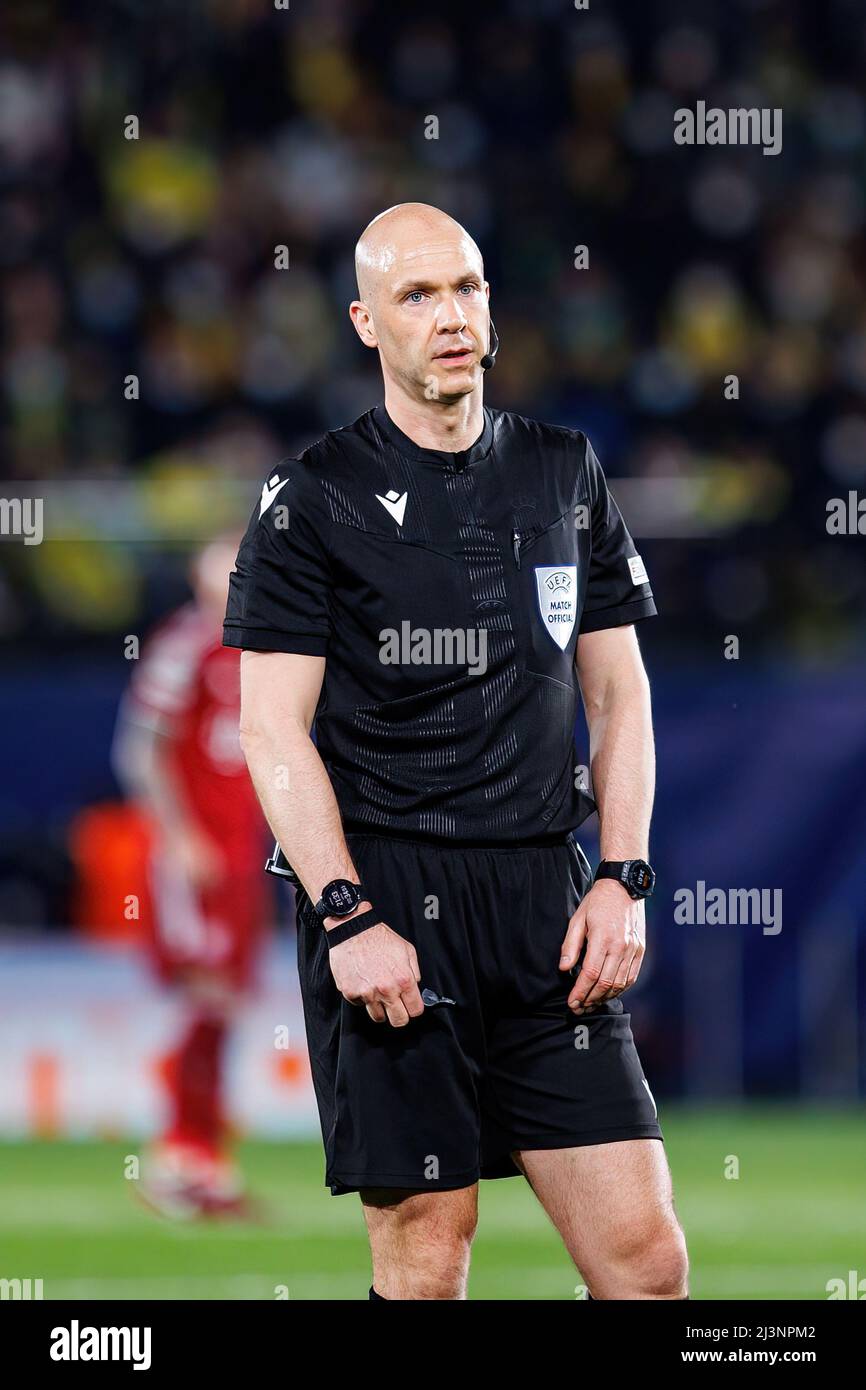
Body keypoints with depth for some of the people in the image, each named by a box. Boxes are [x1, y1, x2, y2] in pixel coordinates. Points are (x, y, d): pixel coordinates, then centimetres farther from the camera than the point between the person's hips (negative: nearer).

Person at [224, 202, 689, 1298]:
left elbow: (619, 692, 16)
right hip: (383, 888, -4)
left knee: (645, 1256, -5)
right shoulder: (313, 497, 1)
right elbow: (274, 729, -4)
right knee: (427, 1256, -4)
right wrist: (345, 920, -14)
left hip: (543, 895, 4)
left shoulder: (564, 474, 14)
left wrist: (622, 879, 3)